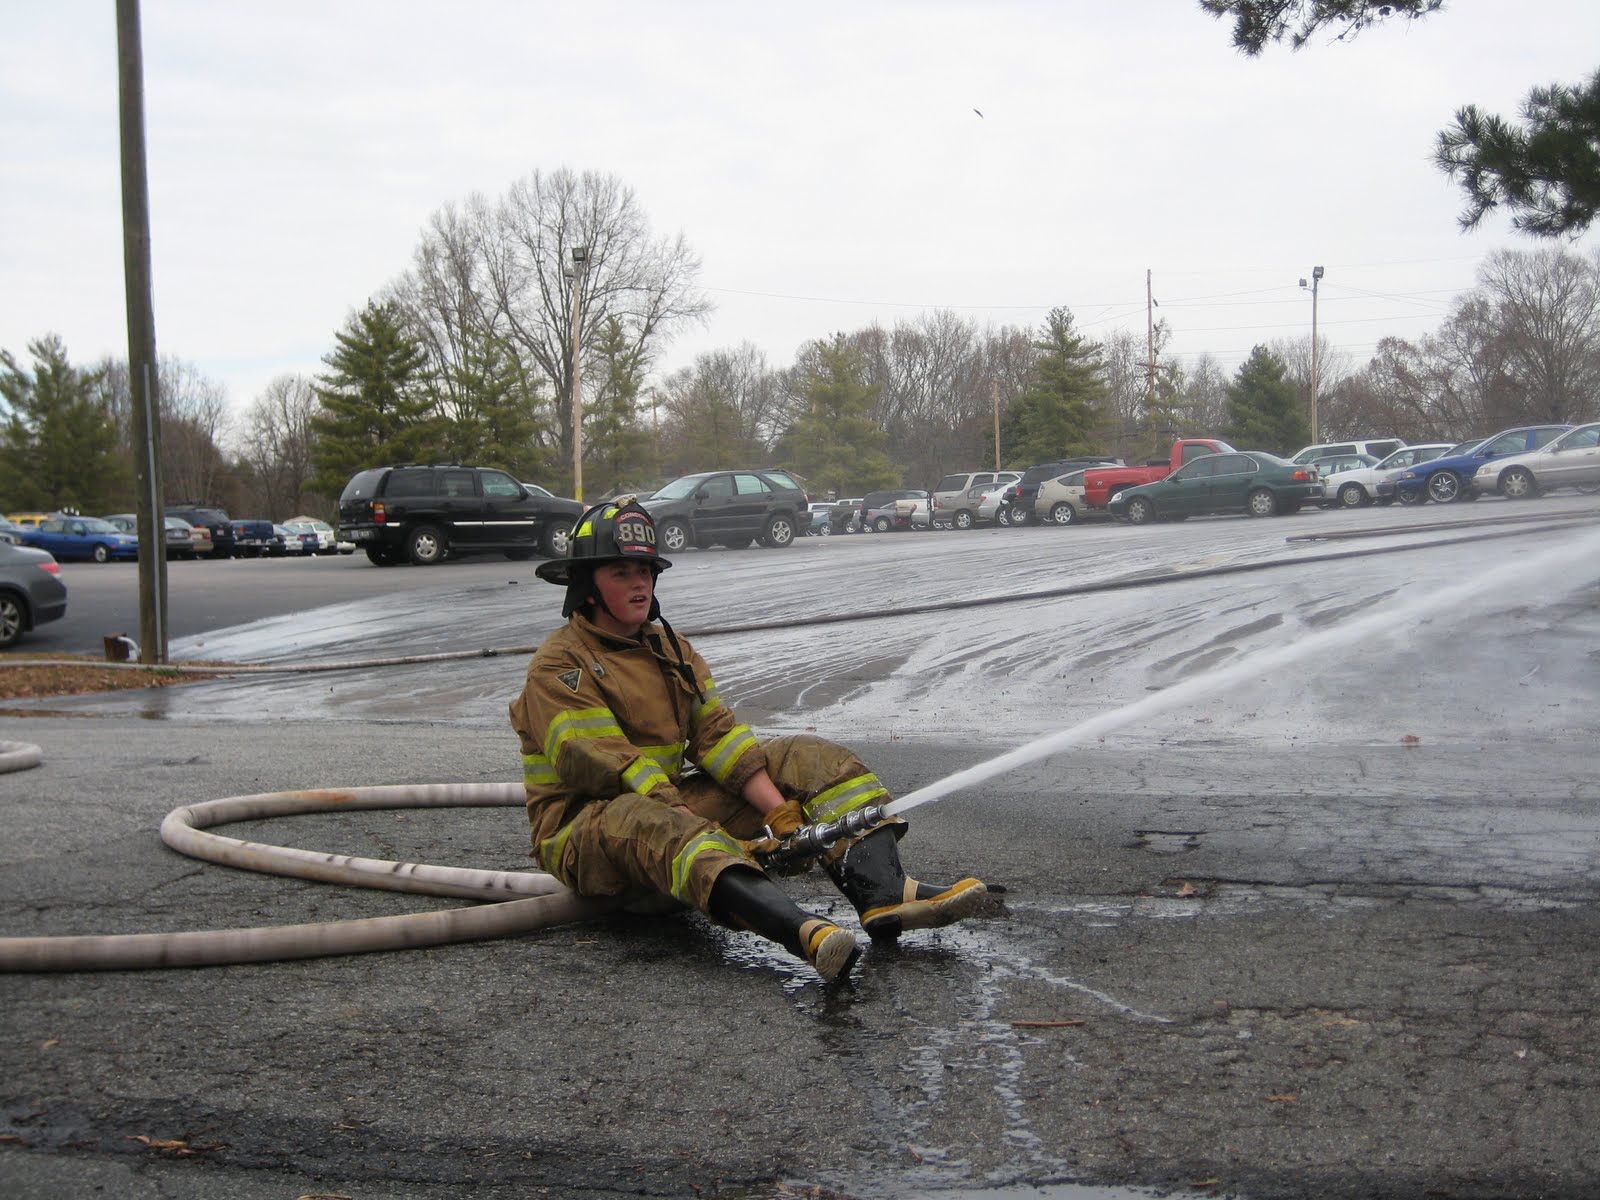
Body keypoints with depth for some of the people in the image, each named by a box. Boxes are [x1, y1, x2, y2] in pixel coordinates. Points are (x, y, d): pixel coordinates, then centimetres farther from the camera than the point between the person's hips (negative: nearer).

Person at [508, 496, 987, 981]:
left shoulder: (671, 649, 15)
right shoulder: (559, 664, -8)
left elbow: (717, 735, 4)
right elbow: (605, 765, -19)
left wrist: (780, 811, -12)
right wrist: (699, 829, -27)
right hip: (586, 829, -7)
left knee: (806, 758, -5)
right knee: (650, 824, -41)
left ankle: (881, 892, -30)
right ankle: (803, 931, -66)